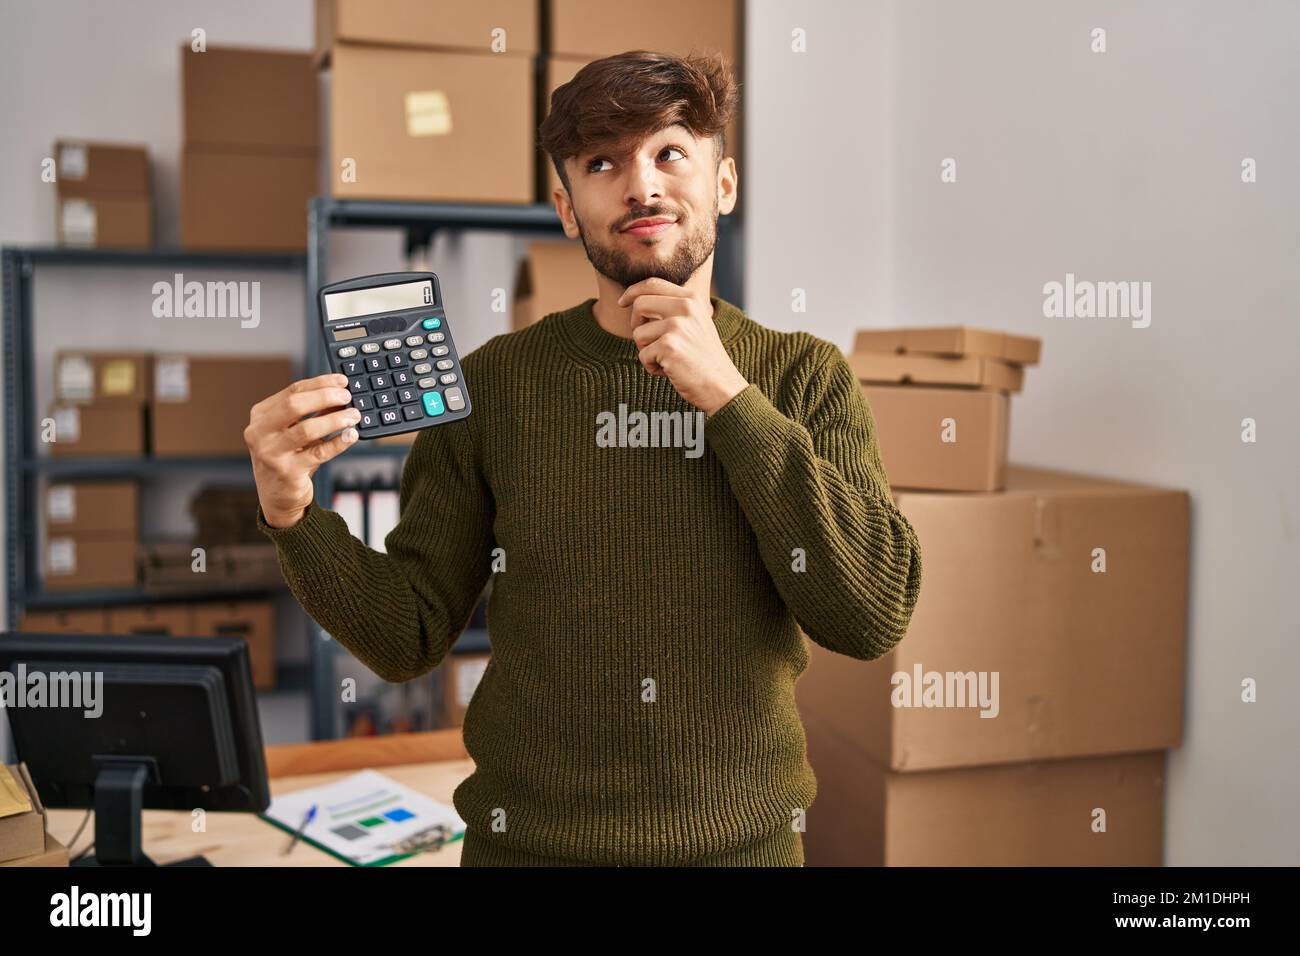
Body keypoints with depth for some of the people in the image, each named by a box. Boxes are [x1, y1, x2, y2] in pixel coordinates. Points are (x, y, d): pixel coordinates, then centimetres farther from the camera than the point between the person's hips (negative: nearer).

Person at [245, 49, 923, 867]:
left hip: (742, 838, 0)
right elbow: (409, 635, -2)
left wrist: (728, 397, -20)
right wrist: (293, 515, -20)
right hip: (531, 838, 0)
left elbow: (874, 617, -15)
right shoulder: (496, 381, -5)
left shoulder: (804, 378, -5)